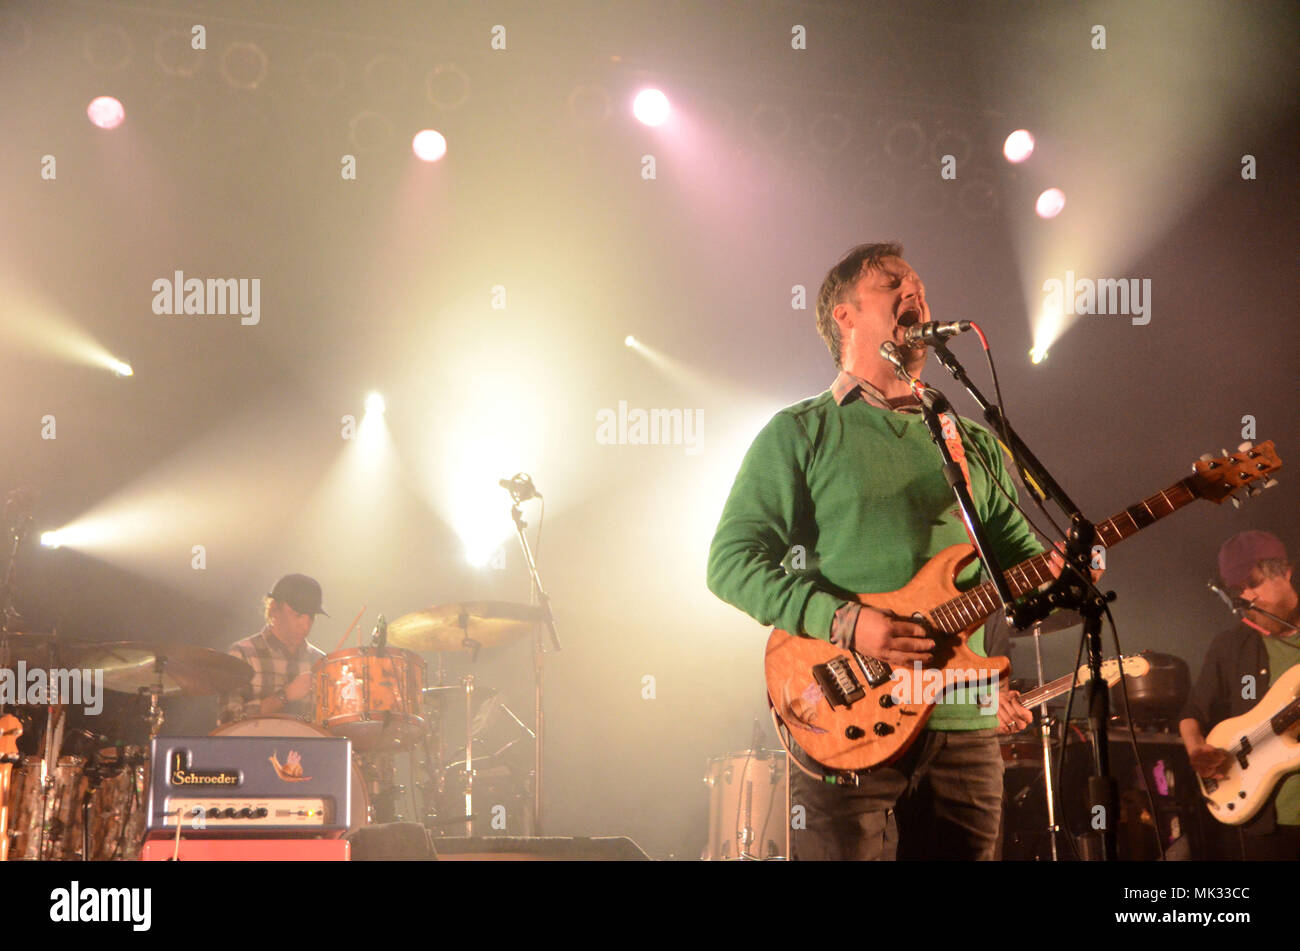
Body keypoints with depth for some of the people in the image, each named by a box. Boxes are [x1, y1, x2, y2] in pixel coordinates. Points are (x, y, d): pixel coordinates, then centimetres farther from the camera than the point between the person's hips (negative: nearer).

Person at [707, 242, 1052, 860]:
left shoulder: (975, 445, 19)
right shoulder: (802, 432, 3)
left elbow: (1021, 556, 18)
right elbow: (732, 560, -5)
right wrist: (844, 622, -18)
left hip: (965, 727, 5)